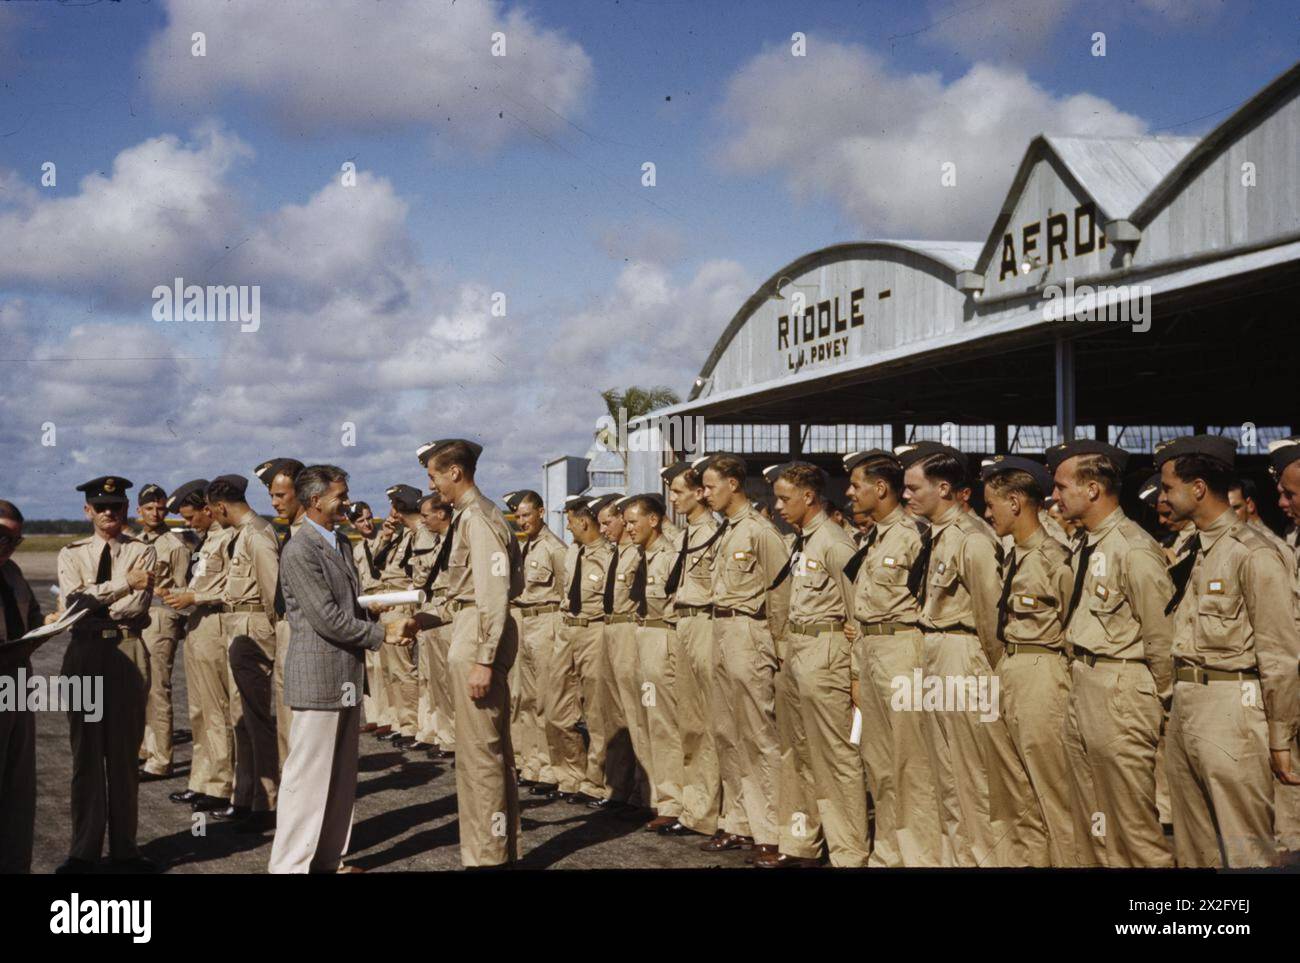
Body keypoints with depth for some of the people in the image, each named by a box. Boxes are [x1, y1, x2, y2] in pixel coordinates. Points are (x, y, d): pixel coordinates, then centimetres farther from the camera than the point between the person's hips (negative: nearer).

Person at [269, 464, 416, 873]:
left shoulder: (341, 544, 15)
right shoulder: (299, 552, -14)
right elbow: (327, 618, -19)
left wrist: (389, 625, 0)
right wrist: (383, 634, -11)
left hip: (346, 677, 9)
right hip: (317, 679, -9)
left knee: (342, 776, 14)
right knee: (308, 776, -3)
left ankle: (329, 858, 23)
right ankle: (292, 863, 6)